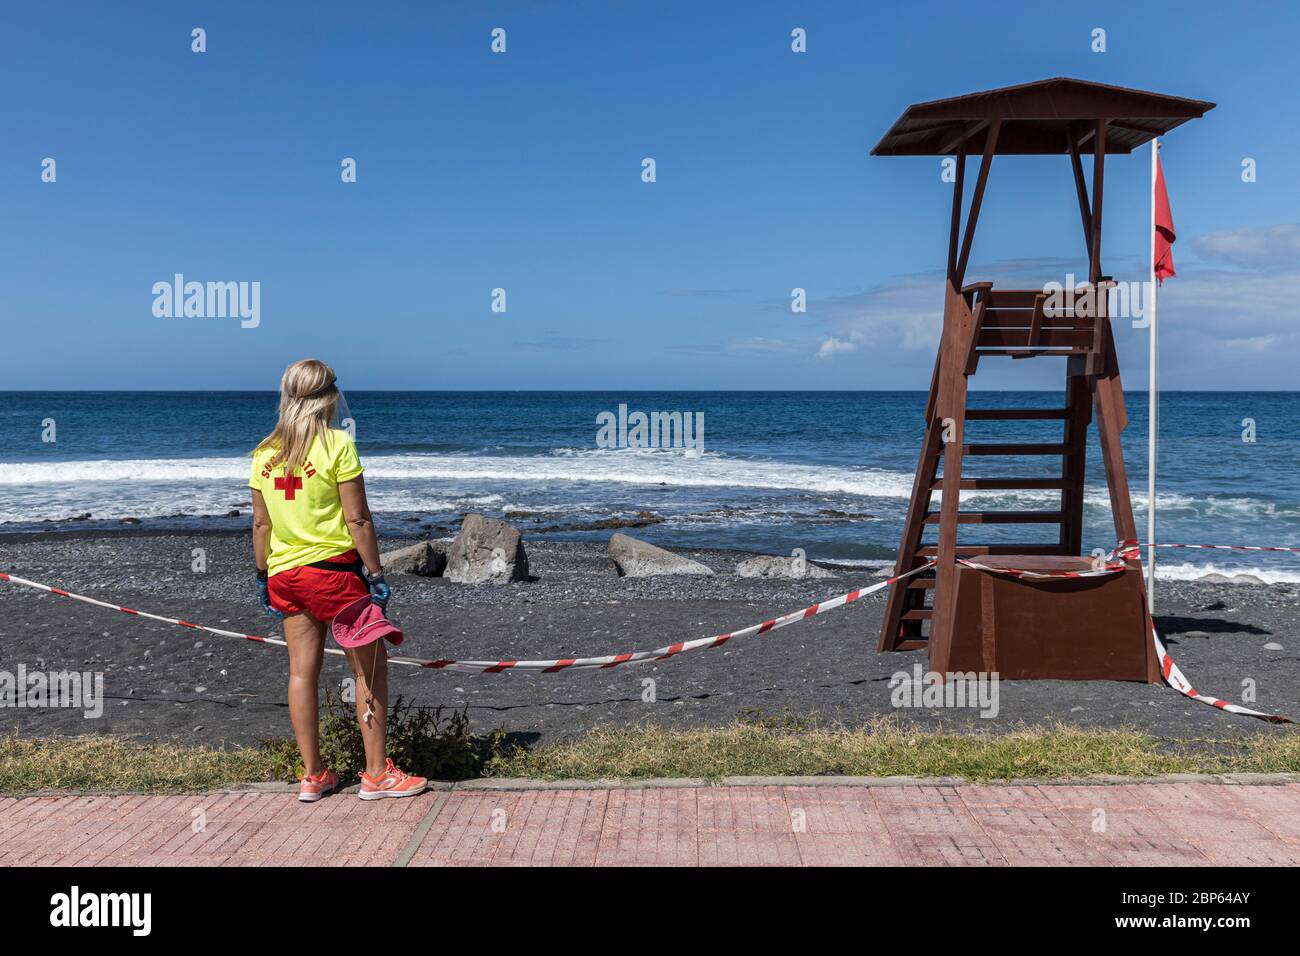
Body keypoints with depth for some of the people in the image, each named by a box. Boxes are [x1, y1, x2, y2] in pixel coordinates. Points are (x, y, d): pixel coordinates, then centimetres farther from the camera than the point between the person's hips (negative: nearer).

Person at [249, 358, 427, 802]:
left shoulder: (265, 452, 5)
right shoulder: (337, 444, -10)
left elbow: (261, 523, 9)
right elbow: (357, 519, -12)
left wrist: (263, 575, 18)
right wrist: (376, 573, -7)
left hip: (284, 573, 6)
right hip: (333, 567, -6)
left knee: (302, 670, 10)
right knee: (370, 667, 5)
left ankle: (313, 775, 18)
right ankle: (377, 773, 8)